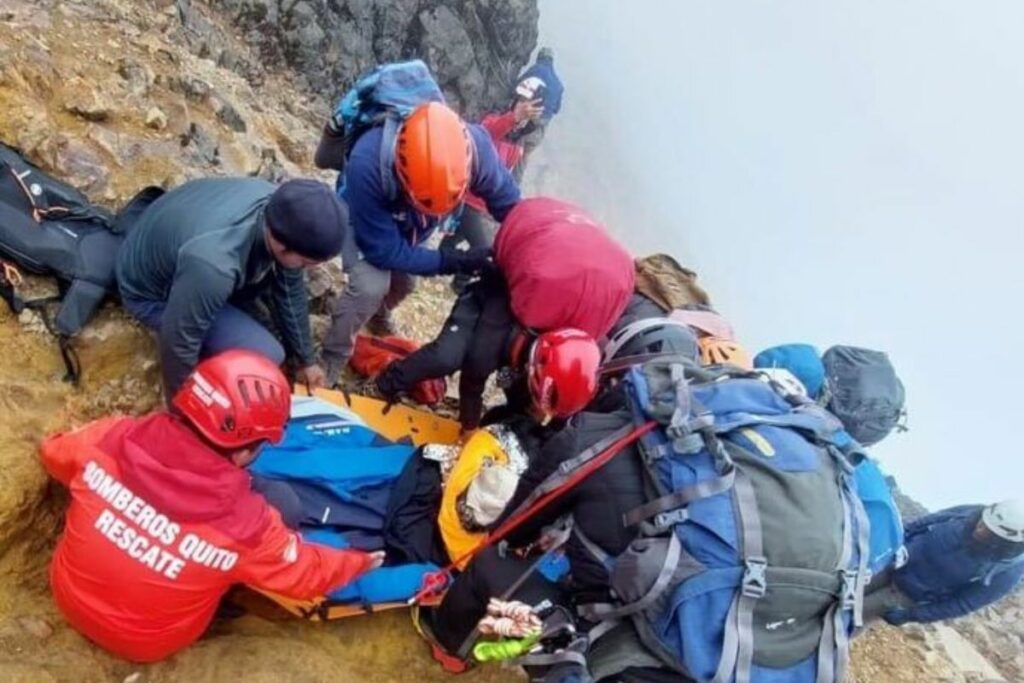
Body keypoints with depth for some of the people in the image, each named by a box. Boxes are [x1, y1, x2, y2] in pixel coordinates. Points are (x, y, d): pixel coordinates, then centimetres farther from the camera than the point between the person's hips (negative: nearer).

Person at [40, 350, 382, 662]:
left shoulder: (114, 438, -25)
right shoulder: (245, 523, -32)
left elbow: (56, 454, 0)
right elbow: (308, 573, -14)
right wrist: (359, 562, 6)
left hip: (69, 596, 4)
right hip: (144, 646, -4)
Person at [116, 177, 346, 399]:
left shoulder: (282, 211, -20)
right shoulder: (212, 263, -43)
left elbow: (290, 291, -4)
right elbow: (179, 345, -29)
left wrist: (306, 360, 6)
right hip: (151, 292, -7)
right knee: (265, 354, -20)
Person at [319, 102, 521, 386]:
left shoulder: (476, 147, -38)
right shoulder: (367, 165, -48)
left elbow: (509, 203, -19)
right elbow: (384, 250, -38)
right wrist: (456, 262, -40)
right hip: (363, 220, -4)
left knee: (402, 282, 18)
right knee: (371, 285, -26)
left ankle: (379, 316, 53)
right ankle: (332, 357, -2)